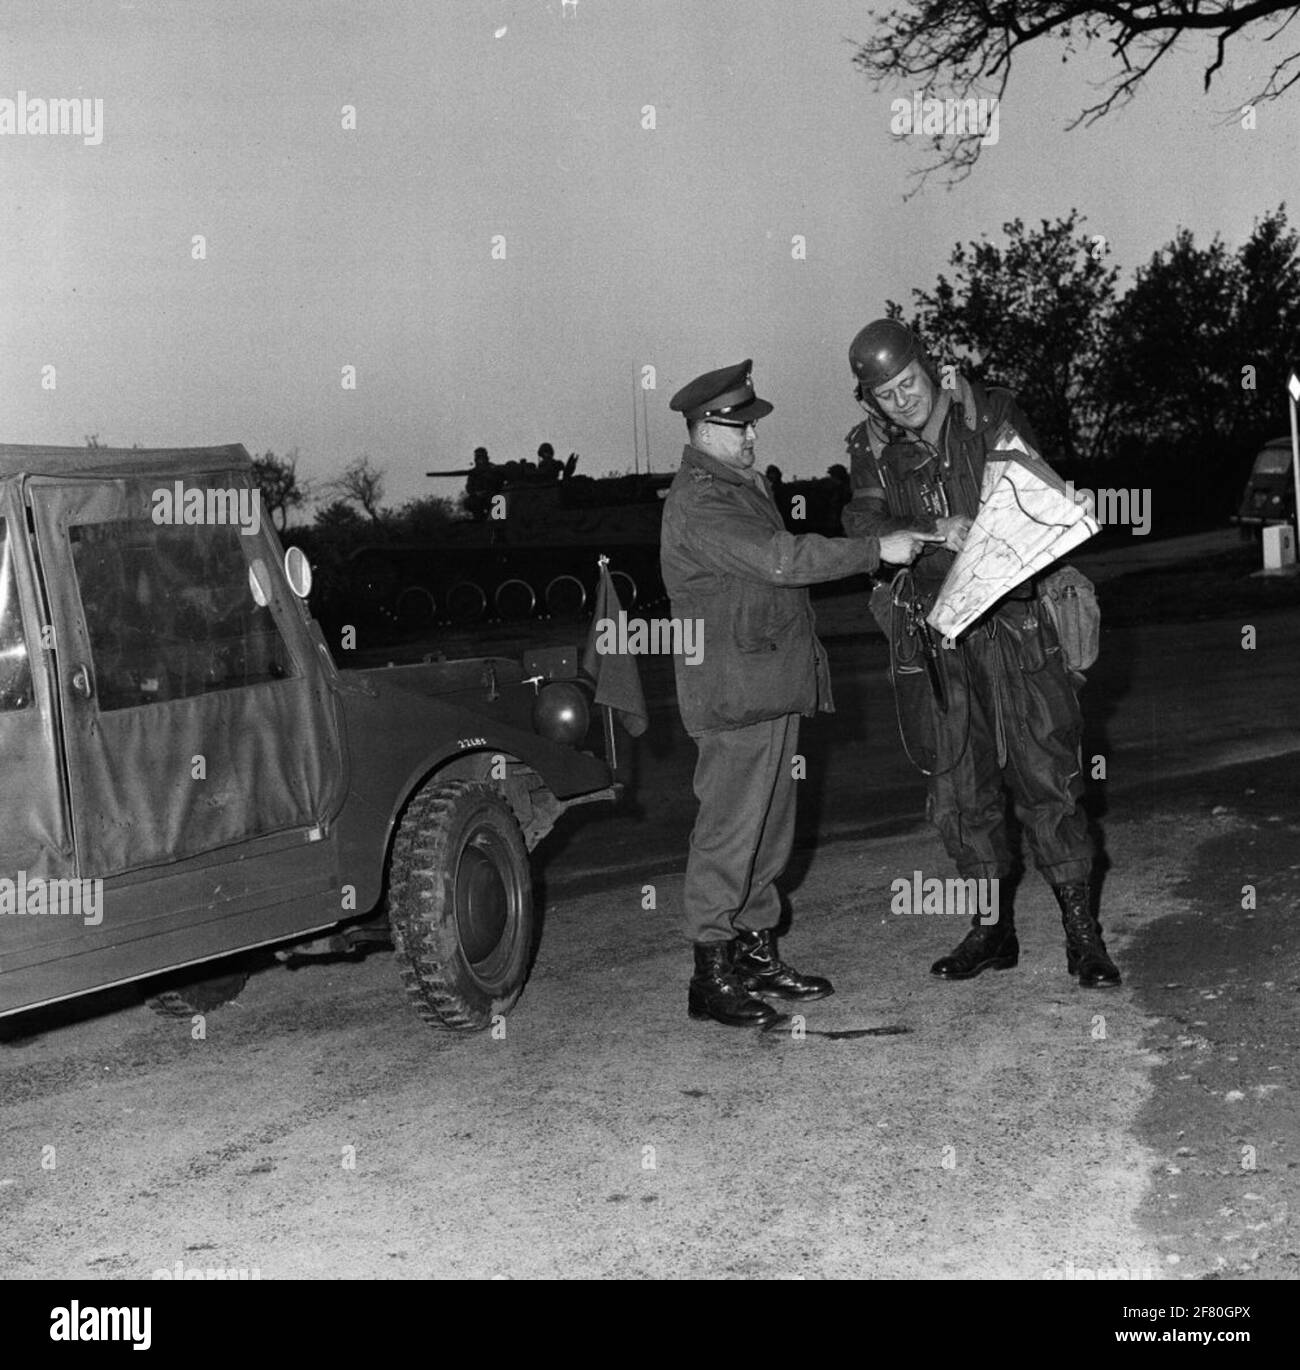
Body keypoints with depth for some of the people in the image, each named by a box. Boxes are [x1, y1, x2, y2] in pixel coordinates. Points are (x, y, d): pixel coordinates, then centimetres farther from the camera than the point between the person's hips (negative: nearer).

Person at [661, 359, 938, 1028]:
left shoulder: (742, 485, 19)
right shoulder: (697, 503, -15)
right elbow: (781, 559, -24)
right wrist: (877, 550, -22)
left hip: (772, 687, 10)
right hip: (733, 692, -10)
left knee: (768, 825, 14)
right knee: (729, 830, -6)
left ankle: (757, 952, 22)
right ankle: (711, 974, 0)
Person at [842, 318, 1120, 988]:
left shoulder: (994, 417, 3)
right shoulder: (872, 450, 6)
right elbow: (864, 523, -8)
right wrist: (934, 535, -26)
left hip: (1013, 627, -2)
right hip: (933, 638, 3)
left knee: (1046, 775, -4)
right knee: (959, 791, 8)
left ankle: (1082, 933, 3)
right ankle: (992, 931, 21)